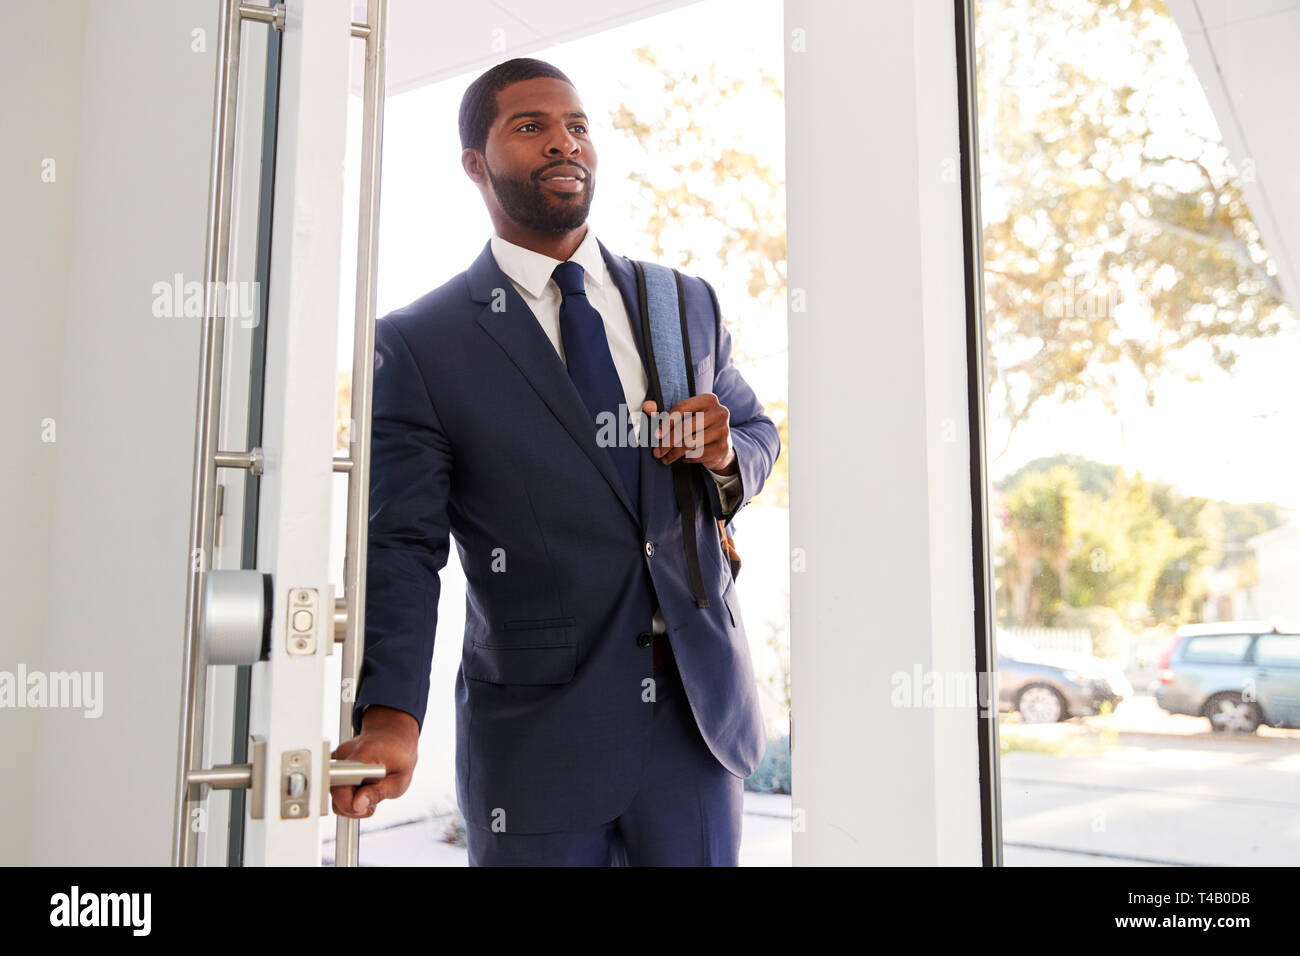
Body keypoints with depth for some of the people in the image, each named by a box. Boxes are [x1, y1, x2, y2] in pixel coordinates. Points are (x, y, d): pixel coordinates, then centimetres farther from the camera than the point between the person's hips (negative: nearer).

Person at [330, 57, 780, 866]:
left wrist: (726, 457, -7)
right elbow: (402, 546, -8)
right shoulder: (417, 344, -4)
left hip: (702, 708, 4)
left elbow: (757, 430, 18)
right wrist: (390, 717, -22)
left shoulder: (686, 303, 8)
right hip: (538, 737, -3)